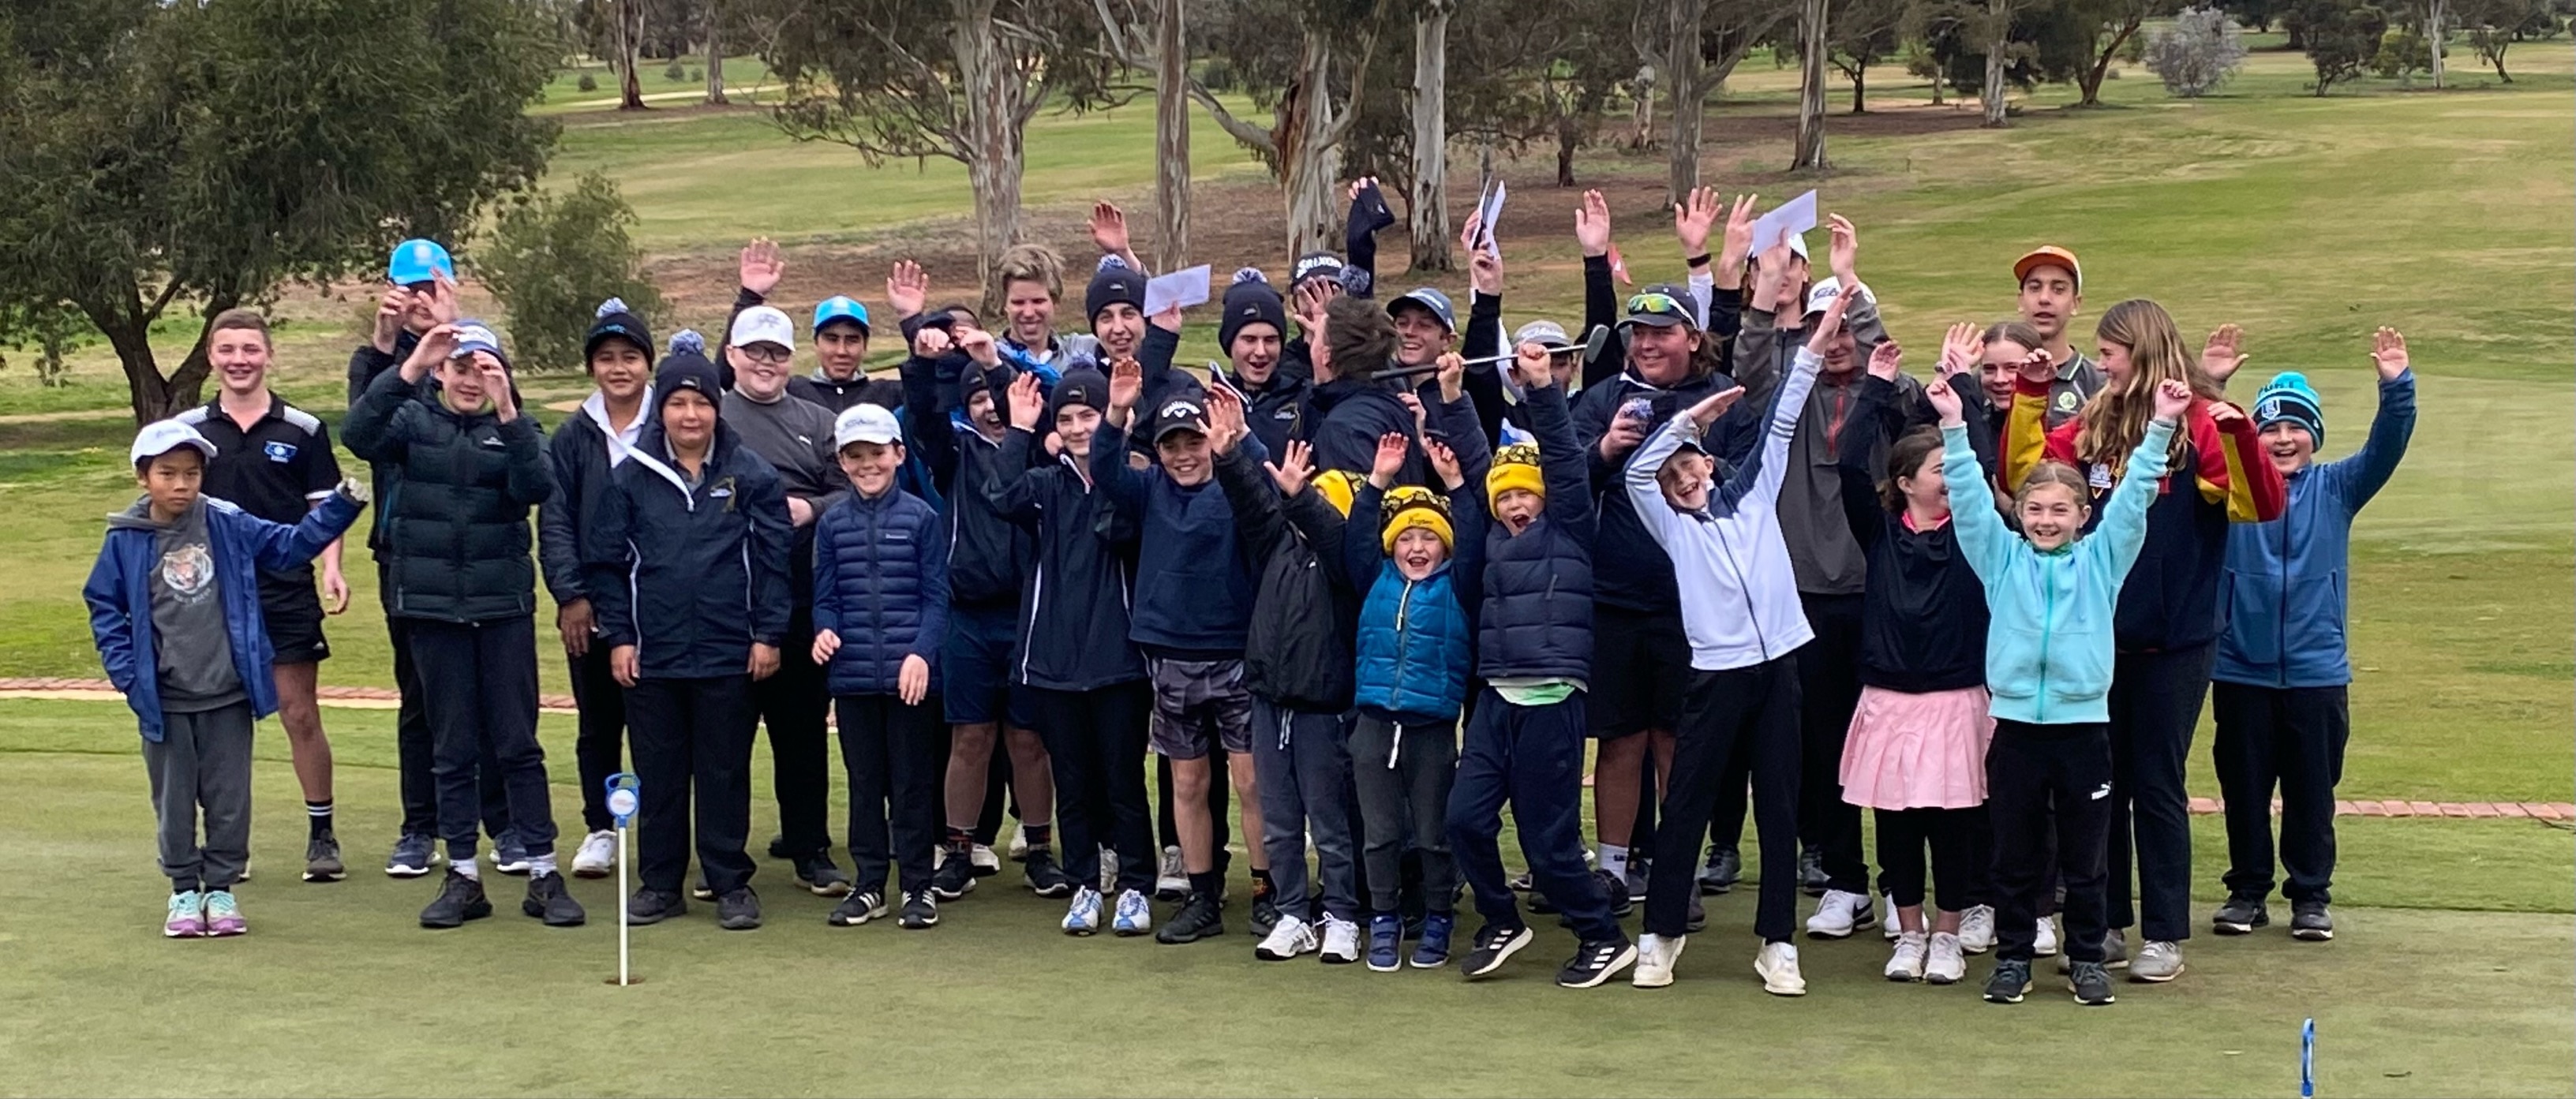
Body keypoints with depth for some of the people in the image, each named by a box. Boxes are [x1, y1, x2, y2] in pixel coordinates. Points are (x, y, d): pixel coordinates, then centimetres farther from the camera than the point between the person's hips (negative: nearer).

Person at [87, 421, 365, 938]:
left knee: (229, 798, 8)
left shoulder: (228, 525, -2)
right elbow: (104, 609, 1)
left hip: (228, 696, 1)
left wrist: (338, 507, -6)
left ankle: (221, 887, 22)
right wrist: (128, 674, -6)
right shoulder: (126, 541, -6)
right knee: (174, 801, 10)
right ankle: (184, 890, 23)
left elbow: (289, 545, 6)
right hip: (164, 701, -1)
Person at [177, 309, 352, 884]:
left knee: (301, 716, 0)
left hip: (287, 593, -1)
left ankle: (321, 834, 11)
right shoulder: (187, 430, 6)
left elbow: (324, 509, 4)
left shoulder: (303, 430, 2)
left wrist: (332, 569, -10)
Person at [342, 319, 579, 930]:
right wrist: (410, 369, -28)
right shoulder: (414, 420, 3)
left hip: (504, 603, 0)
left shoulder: (513, 427, 4)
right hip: (433, 604, 1)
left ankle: (543, 873, 7)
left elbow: (537, 488, -15)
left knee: (517, 742, 1)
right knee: (452, 747, 7)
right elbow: (357, 435, -17)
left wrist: (506, 410, -25)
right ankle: (463, 877, 14)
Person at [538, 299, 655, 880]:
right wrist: (569, 595, -6)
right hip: (590, 609, 3)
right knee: (598, 724, 11)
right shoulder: (572, 438, 7)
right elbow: (554, 521, 3)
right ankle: (600, 829, 21)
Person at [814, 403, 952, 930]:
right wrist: (825, 630, -11)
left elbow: (936, 596, -2)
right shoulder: (831, 523, 7)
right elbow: (826, 596, 10)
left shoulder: (921, 517, -1)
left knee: (912, 782, 4)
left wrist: (921, 653, -14)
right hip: (852, 673, 3)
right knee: (864, 781, 11)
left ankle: (918, 886, 13)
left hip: (909, 673, -3)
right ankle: (870, 883, 20)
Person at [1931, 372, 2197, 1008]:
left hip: (2084, 724, 0)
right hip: (2016, 724, 0)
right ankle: (2012, 956, 18)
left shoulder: (2102, 558, 6)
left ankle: (2087, 959, 19)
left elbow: (2133, 497, 0)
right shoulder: (2001, 558, 6)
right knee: (2014, 857, 8)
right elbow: (1970, 497, -2)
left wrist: (2160, 430, -10)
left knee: (2084, 859, 8)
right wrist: (1954, 429, -12)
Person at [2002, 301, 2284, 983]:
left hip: (2176, 639, -5)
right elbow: (2024, 474, 6)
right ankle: (2106, 925, 22)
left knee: (2158, 785, 3)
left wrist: (2238, 428, -33)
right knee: (2101, 781, 11)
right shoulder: (2094, 427, 5)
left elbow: (2262, 504, -19)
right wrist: (2031, 394, -1)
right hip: (2101, 633, 5)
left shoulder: (2198, 426, -10)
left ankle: (2165, 934, 14)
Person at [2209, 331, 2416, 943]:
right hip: (2241, 670, 0)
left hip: (2317, 673, 0)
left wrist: (2396, 388, -23)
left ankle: (2311, 897, 19)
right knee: (2244, 789, 8)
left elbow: (2385, 449, -8)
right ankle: (2247, 891, 21)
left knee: (2312, 790, 7)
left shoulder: (2336, 489, 4)